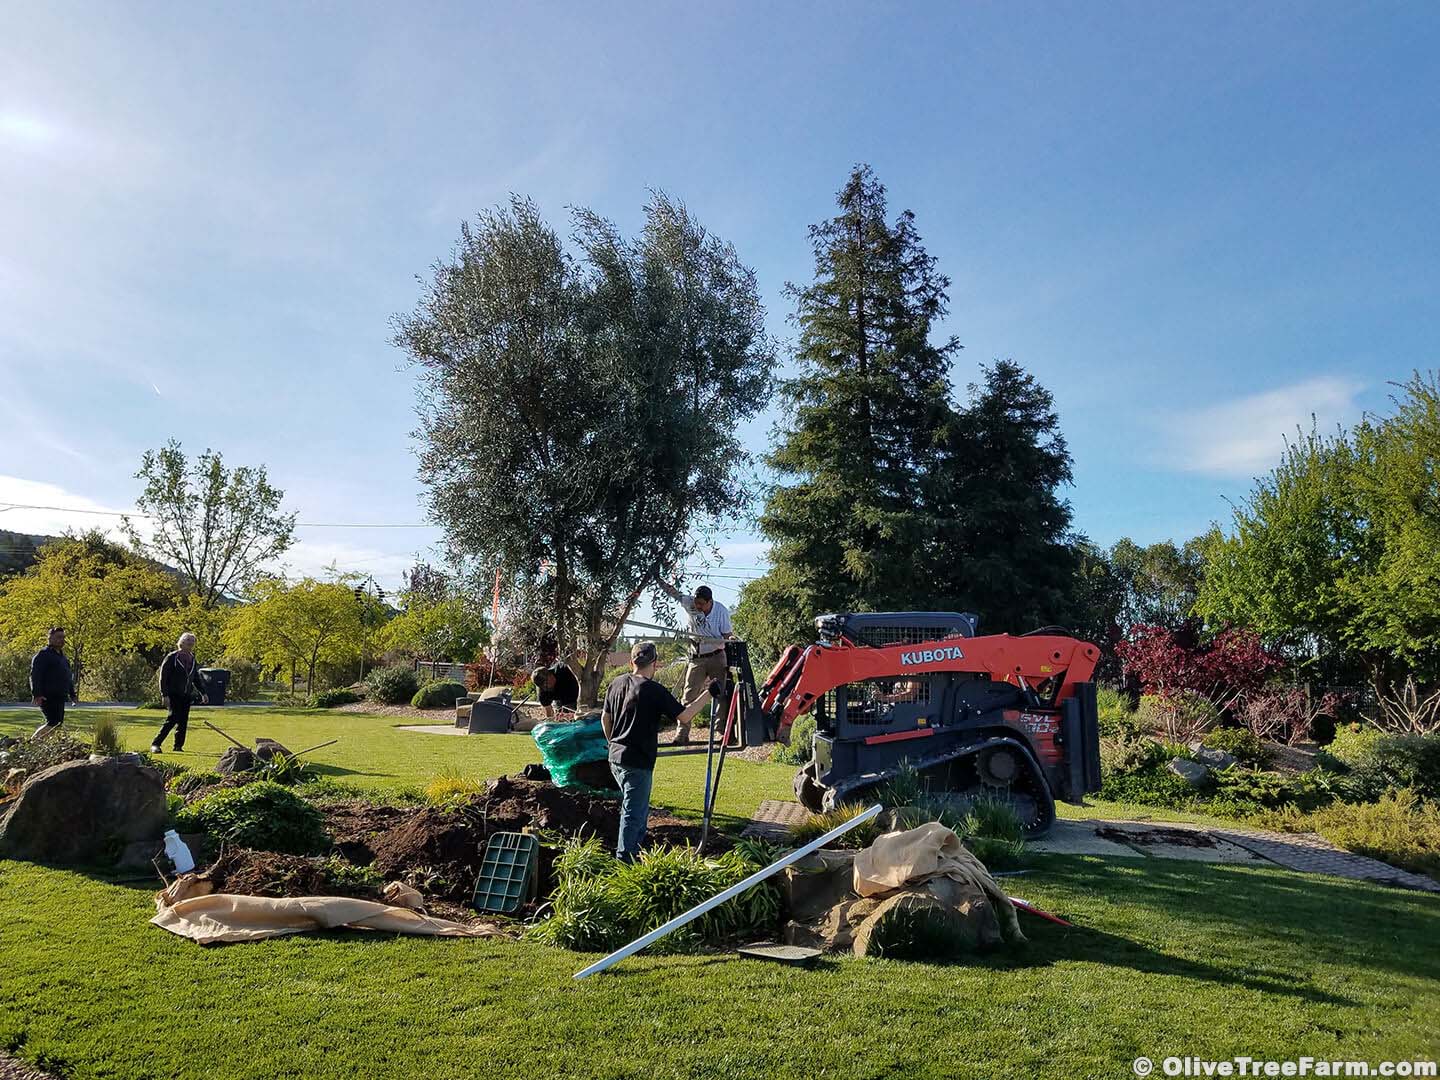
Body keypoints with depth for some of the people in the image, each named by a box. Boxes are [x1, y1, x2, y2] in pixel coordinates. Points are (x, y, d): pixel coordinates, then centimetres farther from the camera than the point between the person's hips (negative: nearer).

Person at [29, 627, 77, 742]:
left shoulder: (62, 656, 23)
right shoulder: (43, 655, -7)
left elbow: (68, 677, 29)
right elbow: (35, 676, -16)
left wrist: (72, 694, 26)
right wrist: (37, 694, -25)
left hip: (59, 698, 9)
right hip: (48, 698, -9)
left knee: (57, 725, 8)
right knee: (53, 724, -17)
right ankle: (31, 742, -5)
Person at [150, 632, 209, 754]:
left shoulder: (192, 659, 12)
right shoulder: (171, 657, -7)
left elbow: (197, 678, 22)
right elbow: (163, 677, -9)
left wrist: (203, 692, 18)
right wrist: (165, 695, -15)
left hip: (186, 695, 6)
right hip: (173, 694, -6)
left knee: (183, 721, 5)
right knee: (173, 718, -16)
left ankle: (178, 746, 14)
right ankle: (155, 744, -10)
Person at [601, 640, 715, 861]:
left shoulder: (617, 684, 5)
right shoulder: (654, 690, -17)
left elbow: (605, 719, 16)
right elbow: (684, 716, -17)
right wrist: (709, 693, -10)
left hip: (616, 758, 8)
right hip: (638, 763, -8)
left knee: (639, 810, 23)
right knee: (634, 814, 2)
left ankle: (633, 852, 33)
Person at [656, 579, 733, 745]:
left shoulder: (722, 611, -12)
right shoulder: (689, 604, -9)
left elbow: (725, 634, -7)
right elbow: (672, 591, -9)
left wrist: (731, 638, -29)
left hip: (717, 657, -1)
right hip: (697, 658, 2)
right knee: (689, 696, -3)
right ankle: (682, 734, -1)